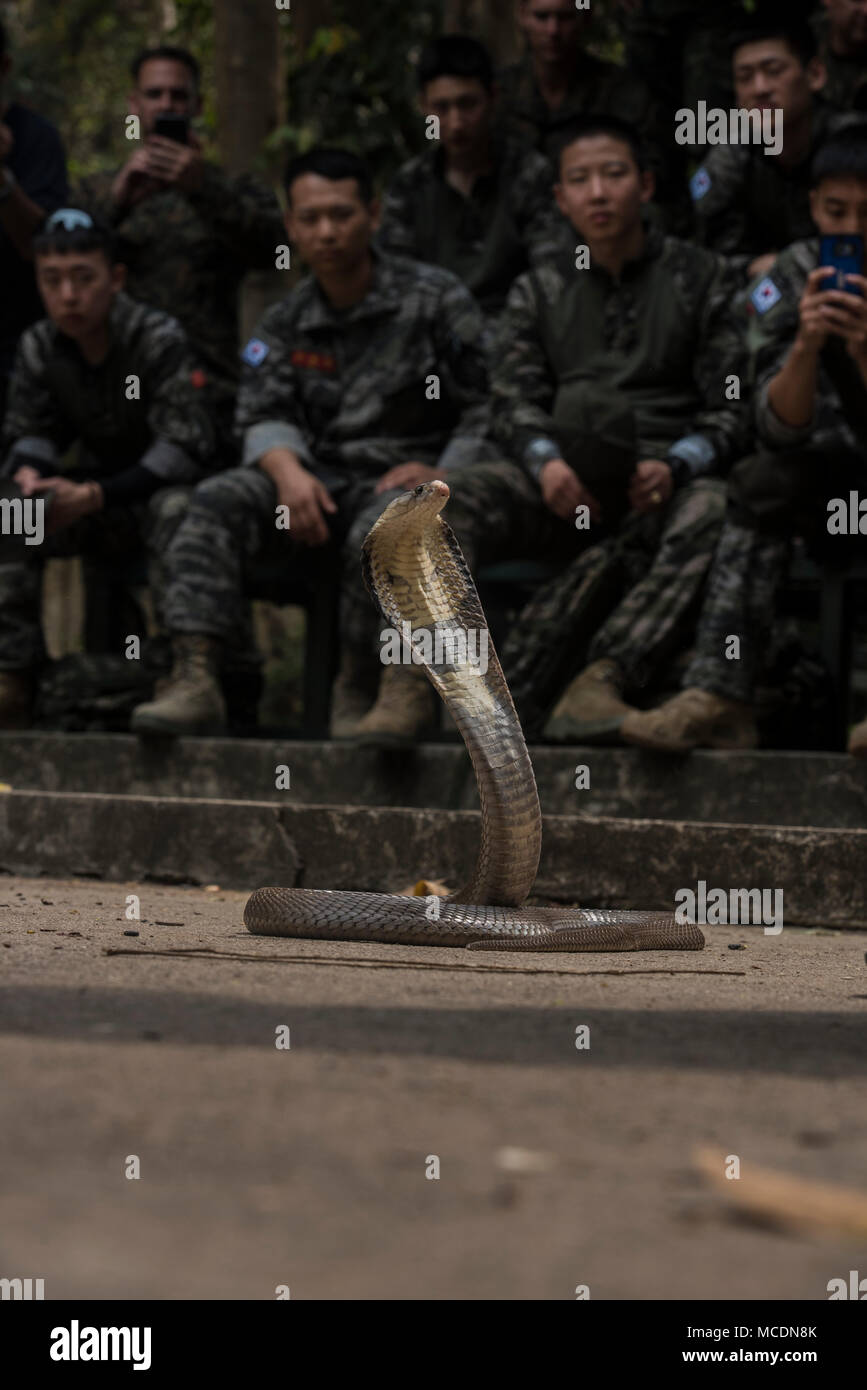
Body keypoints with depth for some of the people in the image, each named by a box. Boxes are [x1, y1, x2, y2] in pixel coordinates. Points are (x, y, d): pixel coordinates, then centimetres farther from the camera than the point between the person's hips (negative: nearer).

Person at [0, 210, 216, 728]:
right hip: (102, 496, 6)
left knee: (176, 510, -40)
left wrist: (94, 496, -33)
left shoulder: (160, 340, -20)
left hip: (169, 486, -6)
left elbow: (187, 448, -26)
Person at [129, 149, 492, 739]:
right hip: (318, 476, 4)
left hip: (403, 475, -4)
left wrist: (442, 475, -16)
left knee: (383, 530, -39)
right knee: (218, 502, -23)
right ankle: (195, 680, -34)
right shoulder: (286, 321, 15)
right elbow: (265, 415, 3)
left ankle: (357, 694, -22)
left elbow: (485, 408, -1)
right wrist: (289, 472, -19)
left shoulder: (436, 299, 2)